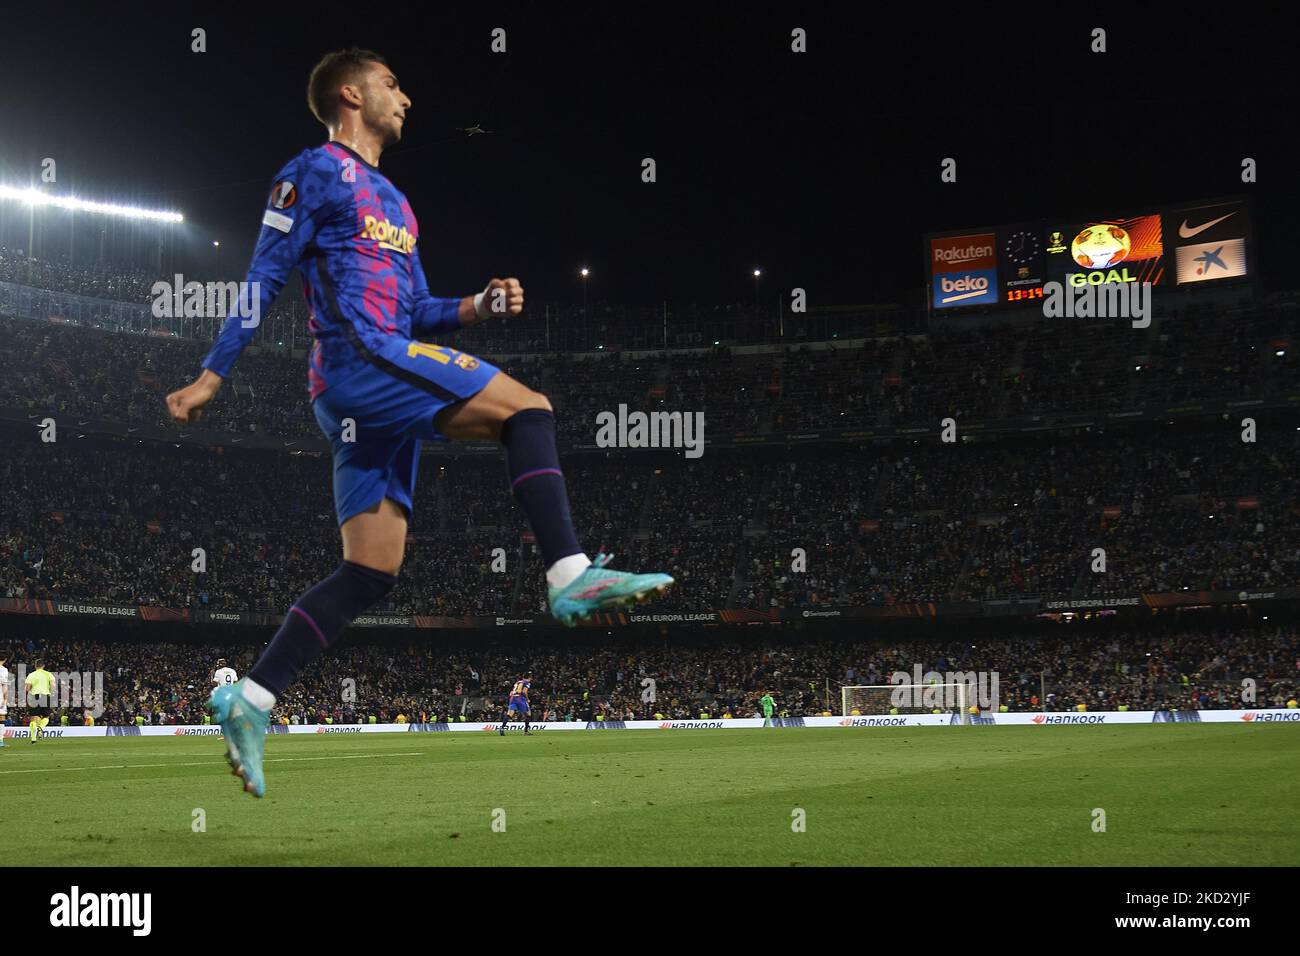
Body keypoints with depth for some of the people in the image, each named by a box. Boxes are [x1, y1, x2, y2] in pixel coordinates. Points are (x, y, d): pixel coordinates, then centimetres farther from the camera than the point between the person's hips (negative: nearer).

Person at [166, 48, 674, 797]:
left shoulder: (392, 201, 29)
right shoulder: (318, 173, 3)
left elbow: (417, 312, 30)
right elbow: (265, 280, -2)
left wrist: (479, 306, 10)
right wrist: (210, 379, -6)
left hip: (383, 385, 9)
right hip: (358, 360, -9)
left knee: (370, 576, 1)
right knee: (529, 409, -16)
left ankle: (250, 702, 1)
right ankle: (570, 576, -26)